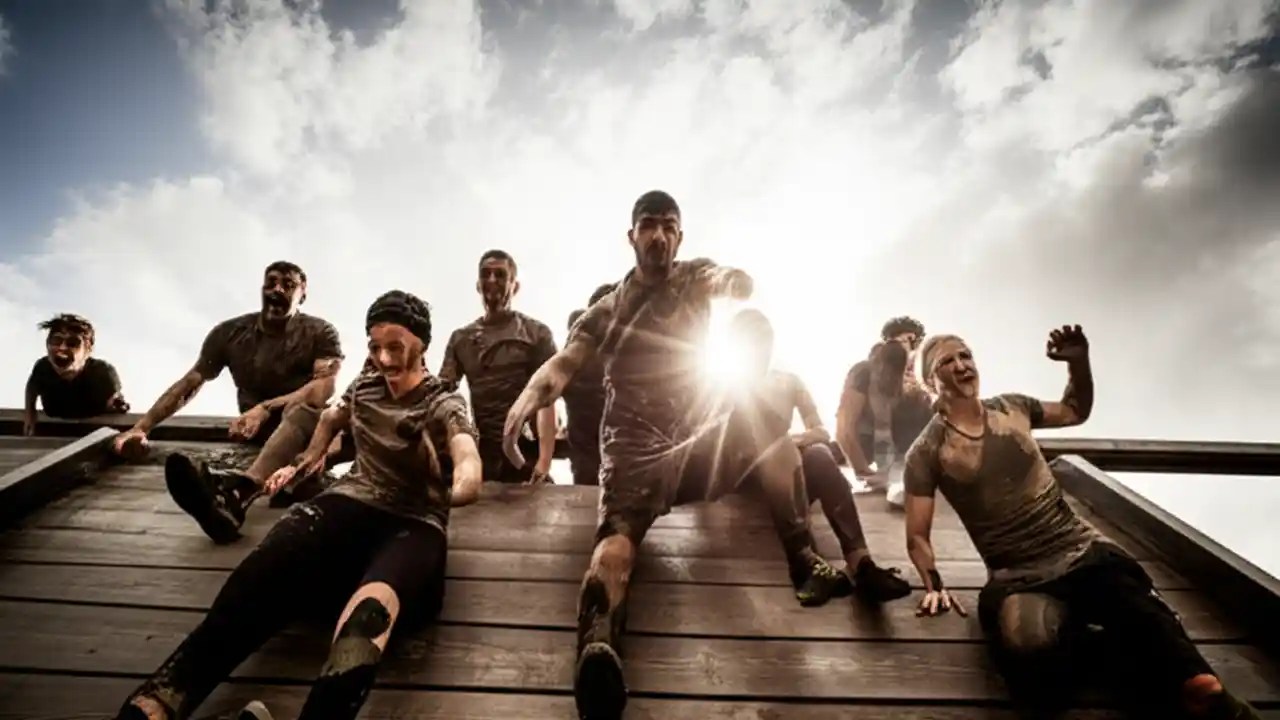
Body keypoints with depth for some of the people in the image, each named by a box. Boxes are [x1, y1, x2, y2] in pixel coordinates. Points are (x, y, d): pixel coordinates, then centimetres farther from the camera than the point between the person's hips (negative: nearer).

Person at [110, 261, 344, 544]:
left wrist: (265, 409, -34)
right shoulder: (231, 332, 5)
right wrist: (141, 427, -9)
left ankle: (239, 488, -68)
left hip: (303, 426, -12)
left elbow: (325, 387, -21)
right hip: (255, 434, 12)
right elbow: (189, 383, 4)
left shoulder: (320, 333, -5)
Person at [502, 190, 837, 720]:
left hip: (700, 441, 2)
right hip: (634, 451, -1)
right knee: (616, 543, -31)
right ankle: (596, 653, -58)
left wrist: (734, 282, -38)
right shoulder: (606, 312, 13)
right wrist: (527, 398, -26)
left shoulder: (694, 278, 12)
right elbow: (564, 363, -3)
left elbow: (737, 284, -11)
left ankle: (804, 560, -26)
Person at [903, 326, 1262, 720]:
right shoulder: (927, 453, -4)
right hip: (1019, 579, -3)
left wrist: (1079, 361, 11)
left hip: (1086, 551, 4)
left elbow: (1076, 411, 29)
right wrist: (934, 586, -20)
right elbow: (917, 536, -1)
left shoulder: (1010, 406, 9)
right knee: (1030, 647, -36)